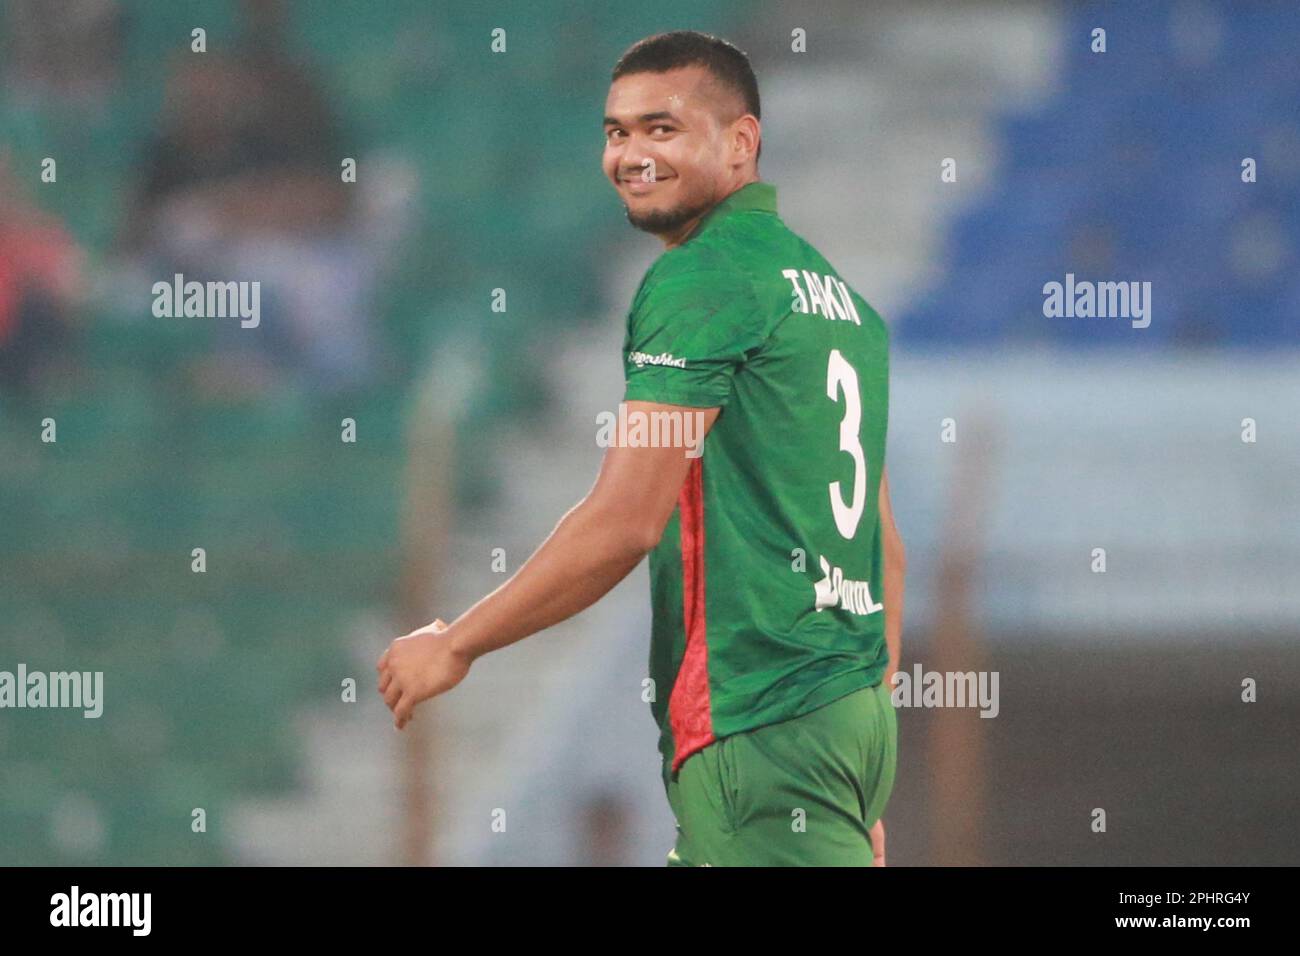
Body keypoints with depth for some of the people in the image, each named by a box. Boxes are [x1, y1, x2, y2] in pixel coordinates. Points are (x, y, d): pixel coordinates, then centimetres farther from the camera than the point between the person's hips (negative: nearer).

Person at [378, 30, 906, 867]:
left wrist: (456, 644, -5)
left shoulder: (701, 279, -10)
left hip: (759, 728, -9)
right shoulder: (838, 293, 19)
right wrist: (870, 783, 24)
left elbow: (624, 522, -16)